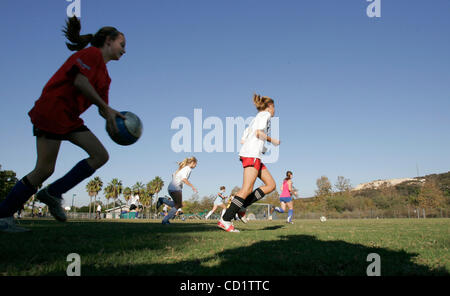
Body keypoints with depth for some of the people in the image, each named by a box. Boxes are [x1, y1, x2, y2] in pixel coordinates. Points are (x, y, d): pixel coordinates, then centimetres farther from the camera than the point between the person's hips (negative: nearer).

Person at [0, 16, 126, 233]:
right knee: (44, 169, -8)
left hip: (70, 118, 9)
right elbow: (79, 80, -21)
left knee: (101, 156, -4)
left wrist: (112, 117, -7)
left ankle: (53, 193, -1)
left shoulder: (105, 76, 20)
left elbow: (101, 108, 15)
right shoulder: (92, 53, -5)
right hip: (52, 110, -9)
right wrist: (107, 108, -20)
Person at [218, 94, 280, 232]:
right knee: (247, 189, -15)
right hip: (252, 154, -10)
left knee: (271, 185, 6)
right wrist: (272, 140, 0)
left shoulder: (255, 119, 28)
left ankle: (241, 206, 1)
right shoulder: (265, 114, 3)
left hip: (248, 153, 10)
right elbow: (259, 132, -14)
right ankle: (225, 220, -18)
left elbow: (242, 140, 22)